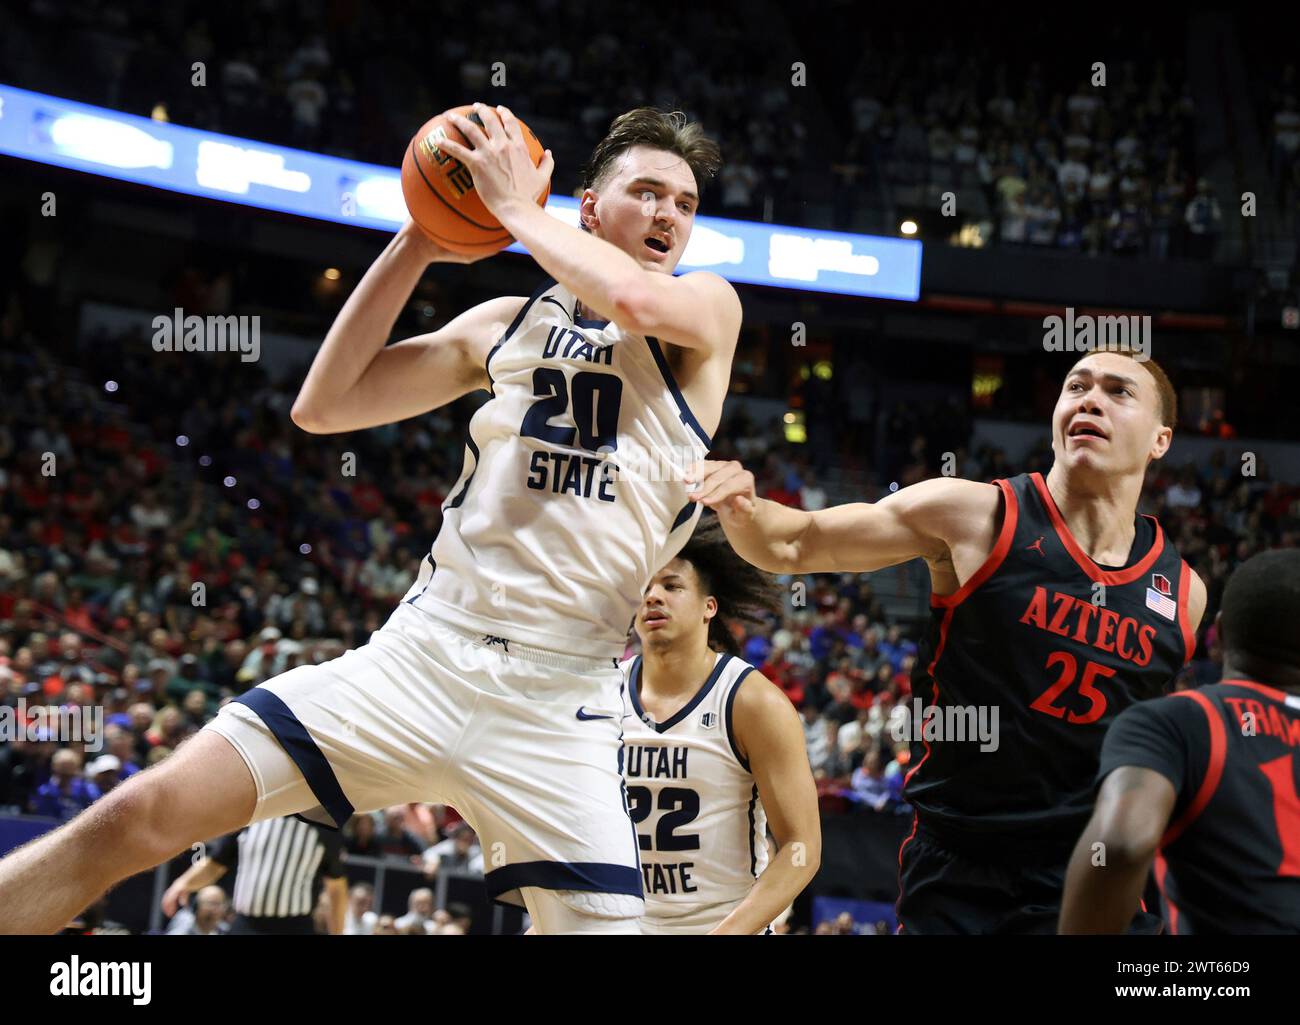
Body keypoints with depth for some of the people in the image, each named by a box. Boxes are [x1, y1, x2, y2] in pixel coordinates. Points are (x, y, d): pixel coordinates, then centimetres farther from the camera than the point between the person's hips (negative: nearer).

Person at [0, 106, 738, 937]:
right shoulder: (510, 323, 16)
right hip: (423, 653, 2)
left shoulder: (706, 308, 5)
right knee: (142, 816, -11)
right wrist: (417, 246, 8)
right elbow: (323, 406, 12)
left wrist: (514, 204, -6)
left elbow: (635, 299, -21)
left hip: (560, 698, -2)